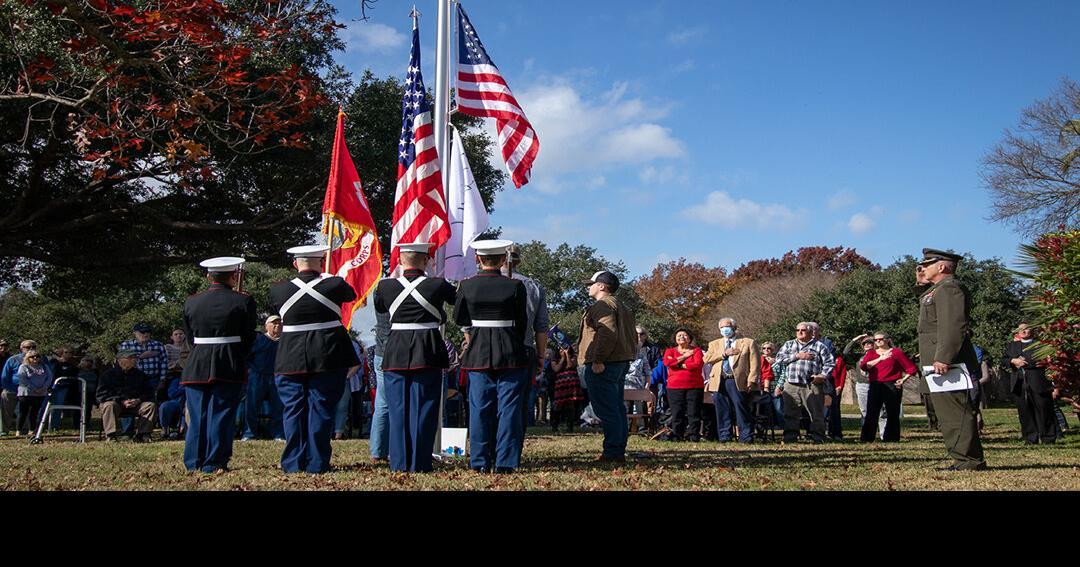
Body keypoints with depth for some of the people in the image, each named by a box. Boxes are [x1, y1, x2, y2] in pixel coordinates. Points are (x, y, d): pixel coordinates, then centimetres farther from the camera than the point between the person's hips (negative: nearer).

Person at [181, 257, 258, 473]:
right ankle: (214, 463, 2)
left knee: (197, 415, 11)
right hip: (230, 367, -3)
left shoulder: (191, 302, 6)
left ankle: (194, 462, 16)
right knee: (221, 414, 2)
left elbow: (190, 338, 12)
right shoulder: (243, 301, -5)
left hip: (196, 366, 3)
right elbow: (249, 337, 1)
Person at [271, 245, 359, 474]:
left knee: (293, 410, 9)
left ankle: (294, 463, 12)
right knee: (321, 408, 4)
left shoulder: (279, 290, -4)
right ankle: (317, 463, 5)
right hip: (328, 358, -1)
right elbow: (351, 295, 15)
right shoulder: (334, 285, -7)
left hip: (290, 358, 1)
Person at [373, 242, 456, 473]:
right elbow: (458, 298, 13)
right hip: (428, 354, -2)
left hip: (395, 353, 2)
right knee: (423, 409, 4)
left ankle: (399, 463, 10)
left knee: (398, 409, 8)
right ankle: (419, 463, 5)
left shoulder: (386, 286, -2)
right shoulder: (437, 285, -7)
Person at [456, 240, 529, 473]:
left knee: (480, 408, 8)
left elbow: (459, 319, 10)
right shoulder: (515, 286, -7)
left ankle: (480, 463, 11)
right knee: (508, 408, 4)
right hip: (510, 353, -1)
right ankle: (505, 462, 5)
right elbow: (522, 323, 2)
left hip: (478, 353, 2)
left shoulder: (466, 286, -3)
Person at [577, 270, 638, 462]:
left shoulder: (603, 305, -11)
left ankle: (612, 453, -12)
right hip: (620, 363, 11)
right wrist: (629, 356, 21)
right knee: (616, 408, 12)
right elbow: (632, 335, 24)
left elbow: (608, 333, -24)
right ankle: (619, 451, 16)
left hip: (602, 366, -11)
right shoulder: (621, 307, 23)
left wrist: (598, 360, -24)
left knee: (606, 409, -10)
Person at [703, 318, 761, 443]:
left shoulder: (748, 342, 8)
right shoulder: (715, 344, 20)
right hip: (719, 382, 4)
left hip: (738, 382, -4)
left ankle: (746, 437, 0)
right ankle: (724, 437, 12)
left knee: (742, 409, -5)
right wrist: (724, 354, -6)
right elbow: (706, 358, 4)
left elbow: (755, 363, 0)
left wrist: (751, 380, -11)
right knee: (722, 411, 5)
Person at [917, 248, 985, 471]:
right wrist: (927, 356, 25)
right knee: (947, 413, 13)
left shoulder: (949, 289, -11)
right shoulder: (937, 291, 23)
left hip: (948, 363, -11)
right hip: (939, 363, 11)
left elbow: (952, 327, -23)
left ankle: (970, 459, -7)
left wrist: (943, 358, -28)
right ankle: (963, 459, 17)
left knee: (956, 411, -9)